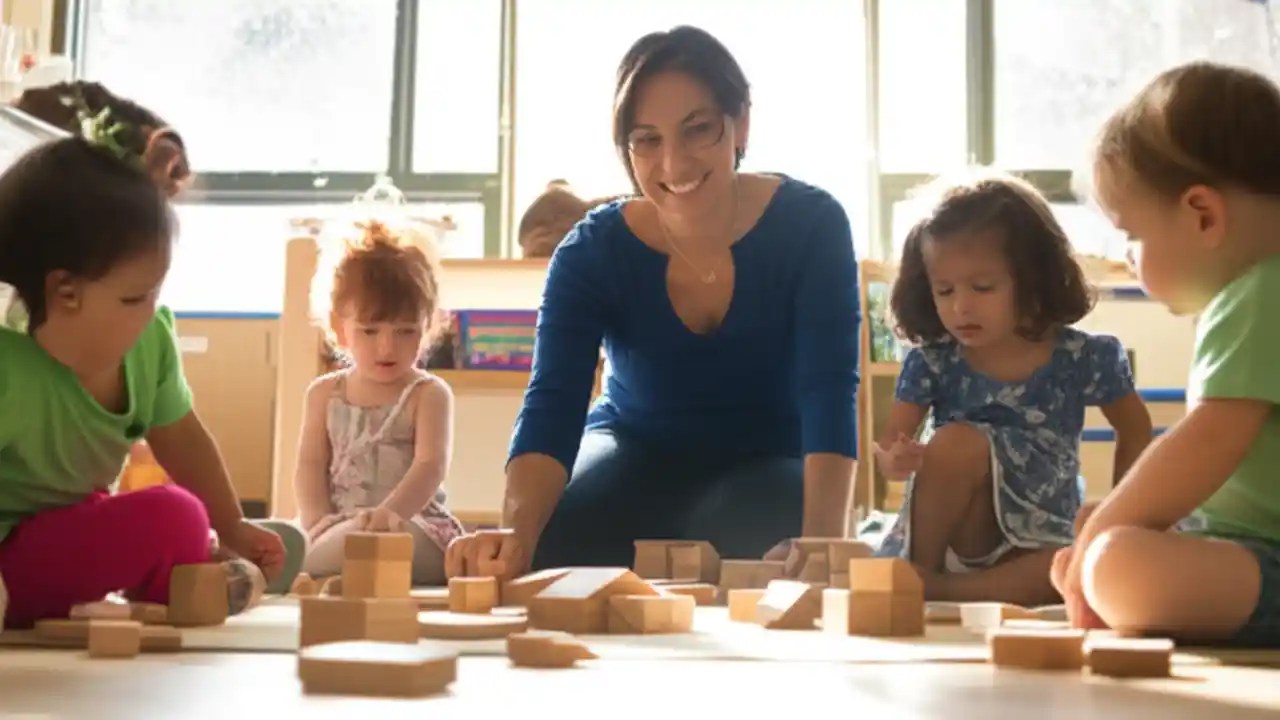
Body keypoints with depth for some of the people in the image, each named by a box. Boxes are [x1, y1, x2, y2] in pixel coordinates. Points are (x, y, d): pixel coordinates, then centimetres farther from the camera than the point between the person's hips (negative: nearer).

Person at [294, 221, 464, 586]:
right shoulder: (325, 393, 11)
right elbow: (311, 465, 5)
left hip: (414, 525, -3)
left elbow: (431, 466, -15)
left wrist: (390, 512, -34)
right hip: (339, 525, 4)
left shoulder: (428, 394, -1)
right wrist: (318, 520, -16)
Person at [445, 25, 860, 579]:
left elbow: (829, 390, -30)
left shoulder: (808, 226, -20)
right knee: (546, 552, -28)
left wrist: (822, 538, -49)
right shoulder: (592, 252, -18)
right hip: (635, 455, 1)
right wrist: (517, 533, -52)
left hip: (766, 465, -1)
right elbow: (552, 403, -30)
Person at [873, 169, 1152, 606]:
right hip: (953, 537, -1)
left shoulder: (1082, 359, -6)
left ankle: (933, 587, -28)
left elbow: (1135, 432, 9)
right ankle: (919, 569, -17)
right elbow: (890, 444, -6)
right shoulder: (931, 363, -6)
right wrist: (896, 461, -30)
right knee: (957, 442, -31)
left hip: (1036, 544, 1)